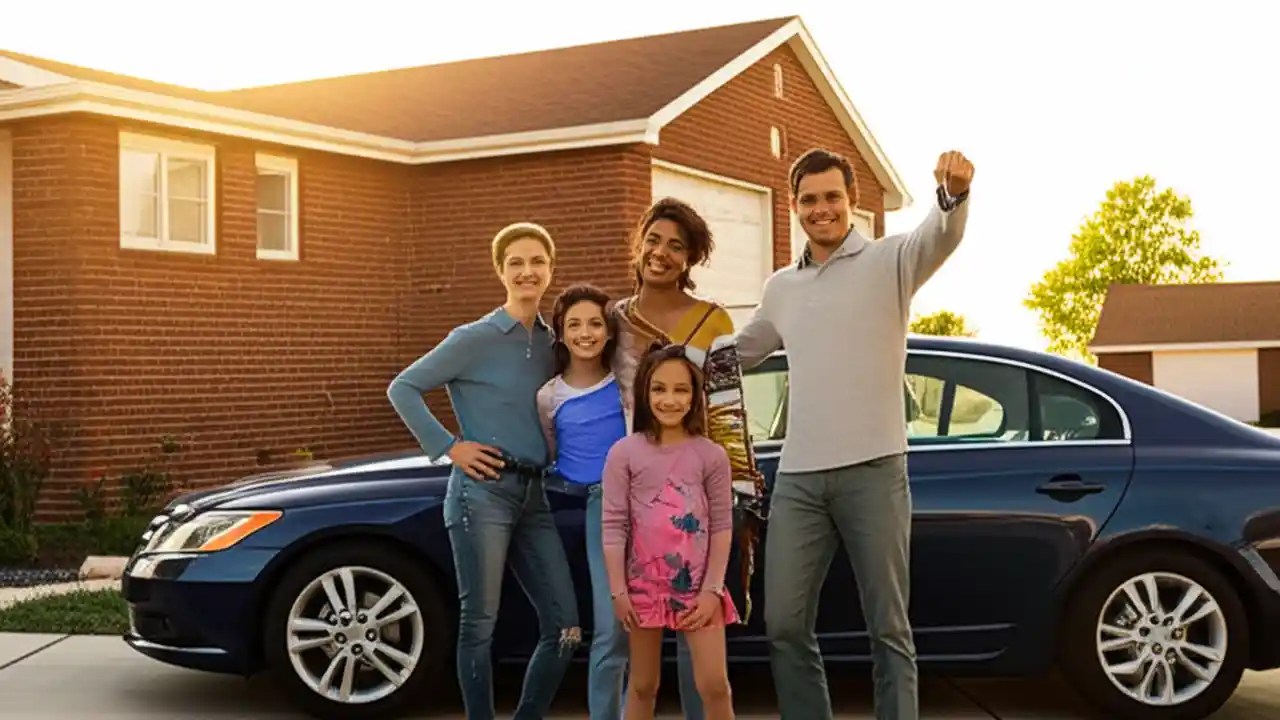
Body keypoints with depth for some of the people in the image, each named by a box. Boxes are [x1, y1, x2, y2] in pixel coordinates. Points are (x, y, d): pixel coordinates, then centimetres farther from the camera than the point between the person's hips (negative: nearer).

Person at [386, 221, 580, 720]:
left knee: (565, 627, 3)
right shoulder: (475, 339, -5)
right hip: (483, 491, -6)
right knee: (480, 624, -1)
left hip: (533, 495, 6)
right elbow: (402, 388, -6)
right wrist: (448, 448, -11)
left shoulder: (551, 343, 12)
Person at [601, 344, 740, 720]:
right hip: (645, 585, 0)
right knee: (643, 685, 11)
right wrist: (618, 591, -7)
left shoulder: (711, 455, -2)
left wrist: (712, 589, -6)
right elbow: (613, 525, -4)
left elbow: (722, 526, -1)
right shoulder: (625, 453, -5)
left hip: (697, 586, 0)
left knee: (714, 684, -3)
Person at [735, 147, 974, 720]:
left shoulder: (888, 261, 2)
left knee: (888, 628, 2)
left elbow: (940, 236, -20)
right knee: (784, 625, 4)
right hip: (798, 477, 5)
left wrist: (955, 193, -41)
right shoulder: (779, 288, 17)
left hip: (872, 470, -4)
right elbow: (740, 352, 32)